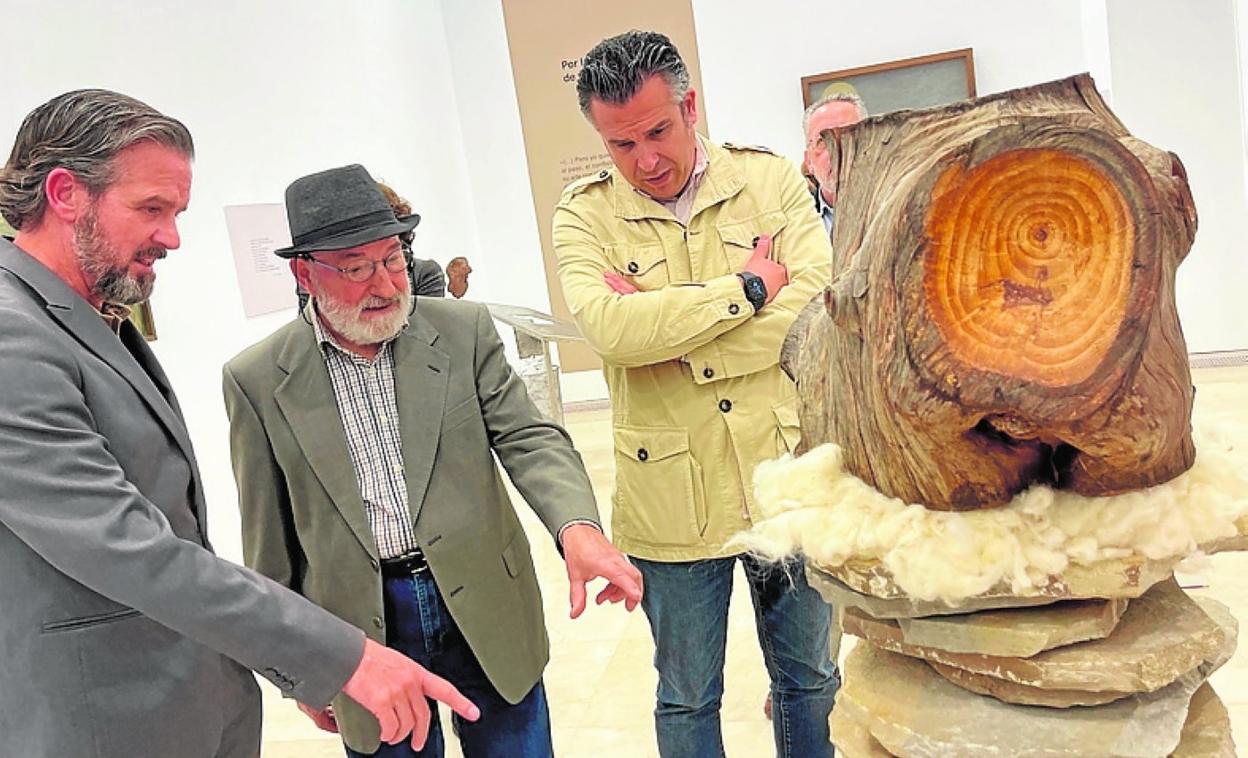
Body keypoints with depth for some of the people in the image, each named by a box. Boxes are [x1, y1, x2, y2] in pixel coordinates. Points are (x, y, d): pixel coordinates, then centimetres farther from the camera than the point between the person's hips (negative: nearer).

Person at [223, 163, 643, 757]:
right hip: (364, 634, 0)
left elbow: (529, 438, -7)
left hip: (488, 612, 1)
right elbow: (271, 543, 2)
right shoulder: (258, 381, -4)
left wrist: (577, 527, -27)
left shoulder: (464, 330, -3)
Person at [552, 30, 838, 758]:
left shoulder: (771, 179, -2)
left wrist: (658, 323, -19)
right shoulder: (585, 212, -5)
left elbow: (821, 307, -16)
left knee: (810, 679, 22)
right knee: (686, 699, 19)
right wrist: (747, 289, -17)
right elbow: (609, 328, -23)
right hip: (671, 501, -1)